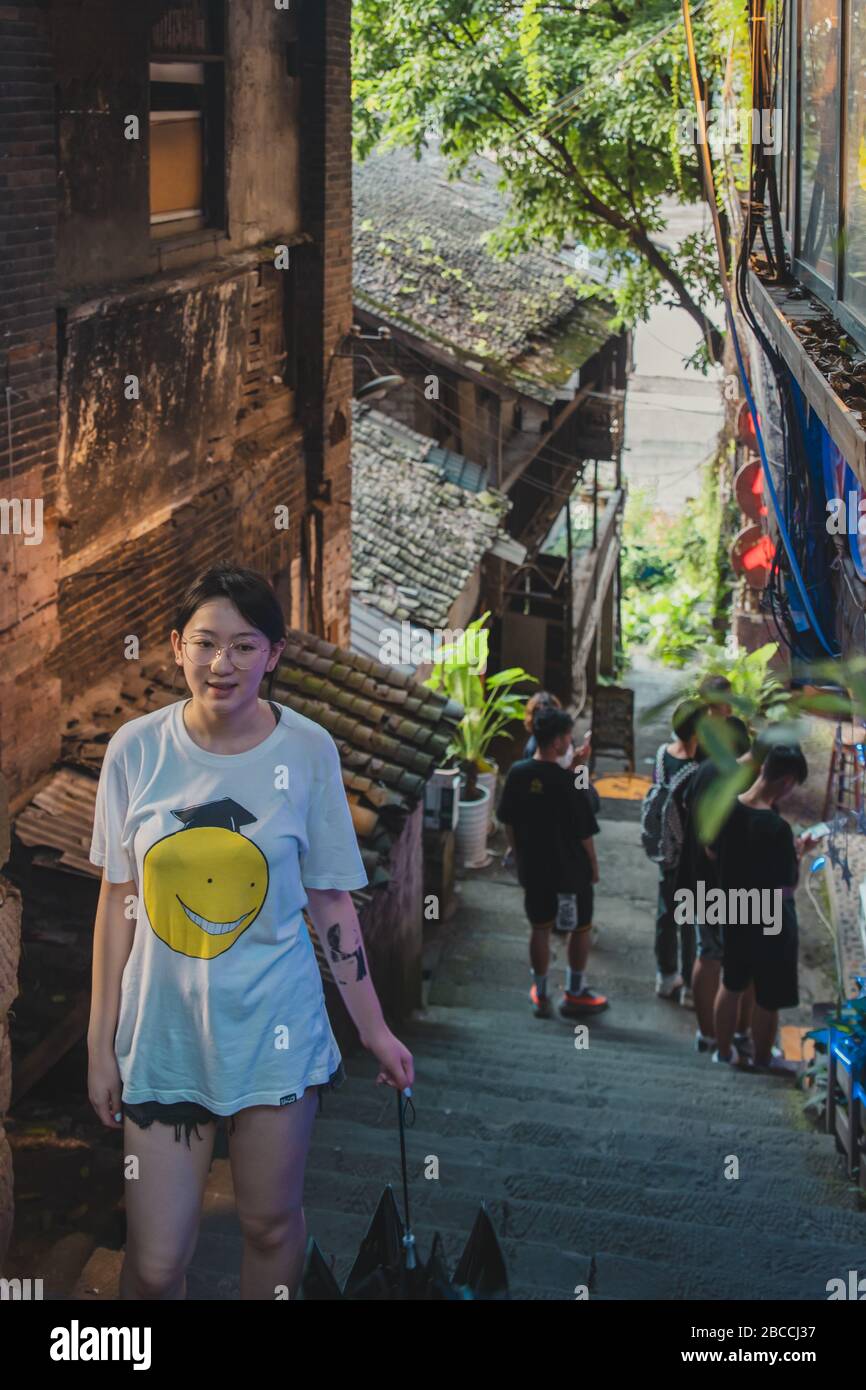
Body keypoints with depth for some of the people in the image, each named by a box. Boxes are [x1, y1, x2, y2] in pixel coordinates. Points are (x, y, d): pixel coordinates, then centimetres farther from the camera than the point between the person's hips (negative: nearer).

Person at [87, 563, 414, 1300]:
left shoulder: (308, 751, -6)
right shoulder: (137, 748, -6)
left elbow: (331, 902, 1)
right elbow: (119, 899, 1)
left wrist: (375, 1030, 2)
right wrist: (101, 1043, 2)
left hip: (275, 1031, 0)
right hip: (163, 1034, 0)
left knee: (271, 1224, 12)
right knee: (155, 1264, 3)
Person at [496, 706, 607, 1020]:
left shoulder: (517, 774, -10)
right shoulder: (570, 782, -23)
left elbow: (507, 822, 1)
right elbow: (584, 833, -15)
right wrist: (593, 865, 1)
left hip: (532, 868, 4)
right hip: (571, 869, -4)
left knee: (539, 929, 17)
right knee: (580, 929, 16)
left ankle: (540, 995, 25)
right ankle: (574, 994, 24)